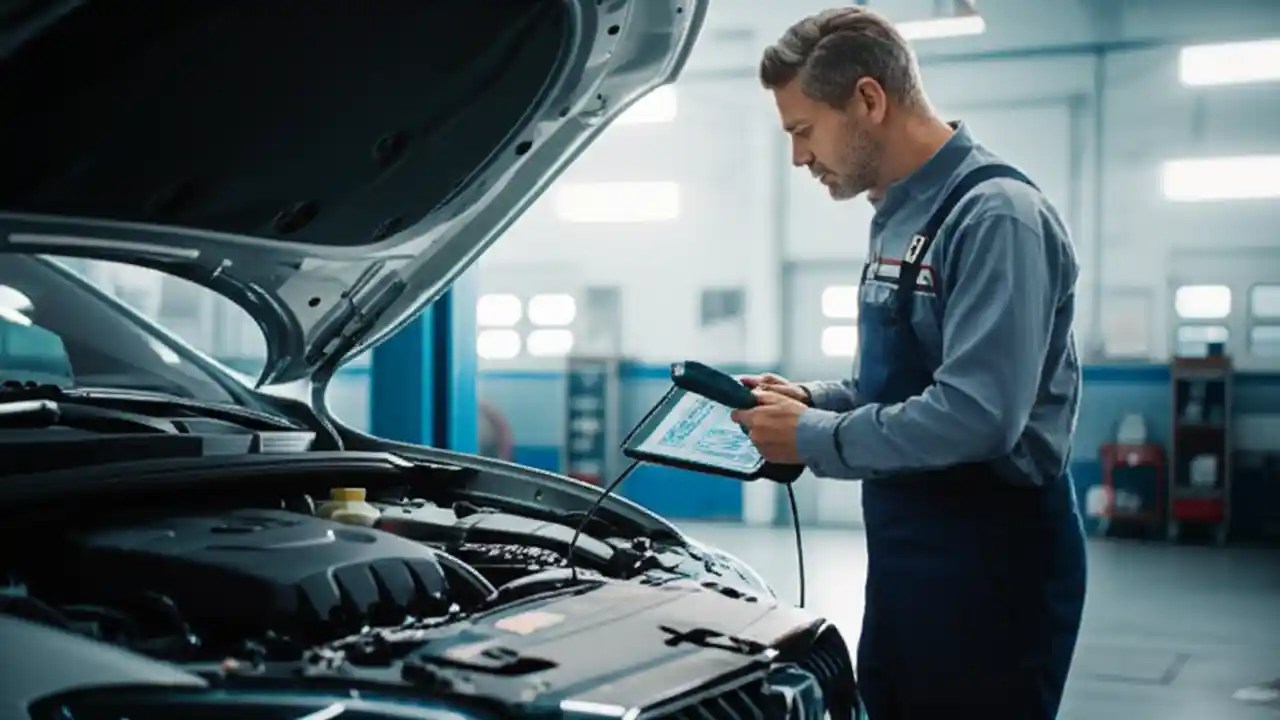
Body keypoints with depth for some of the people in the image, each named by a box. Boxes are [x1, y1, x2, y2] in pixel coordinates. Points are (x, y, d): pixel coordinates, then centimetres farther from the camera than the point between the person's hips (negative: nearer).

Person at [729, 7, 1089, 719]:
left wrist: (814, 439, -18)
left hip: (990, 563, -9)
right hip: (905, 555, 10)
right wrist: (812, 399, 6)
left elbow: (976, 415, -28)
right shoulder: (900, 219, 13)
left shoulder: (995, 215, -18)